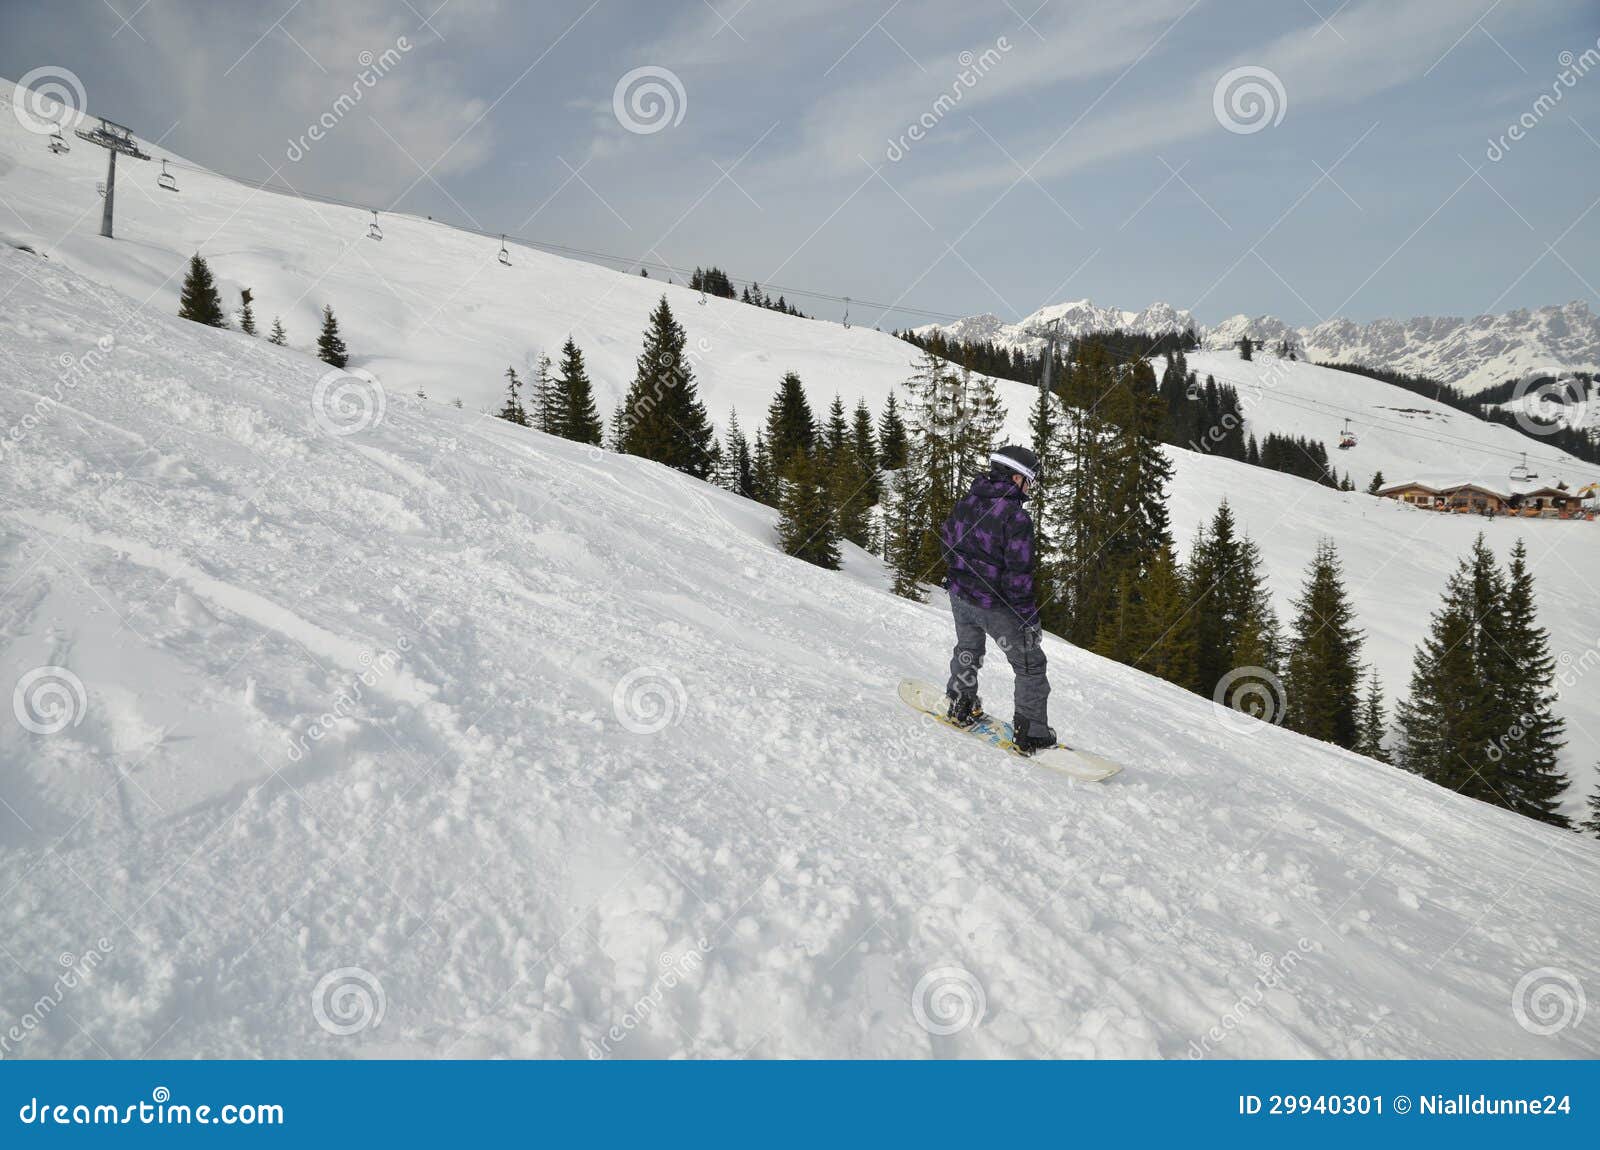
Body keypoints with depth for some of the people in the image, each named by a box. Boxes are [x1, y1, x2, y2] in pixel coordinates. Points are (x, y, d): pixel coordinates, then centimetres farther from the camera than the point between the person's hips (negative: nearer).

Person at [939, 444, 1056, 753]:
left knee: (968, 649, 32)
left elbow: (947, 537, 14)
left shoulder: (967, 501, -1)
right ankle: (1032, 734, 14)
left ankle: (961, 707, 45)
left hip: (960, 596, 7)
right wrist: (1030, 618, -17)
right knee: (1030, 664, 10)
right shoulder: (1016, 518, -24)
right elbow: (1018, 575, -25)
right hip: (996, 606, -7)